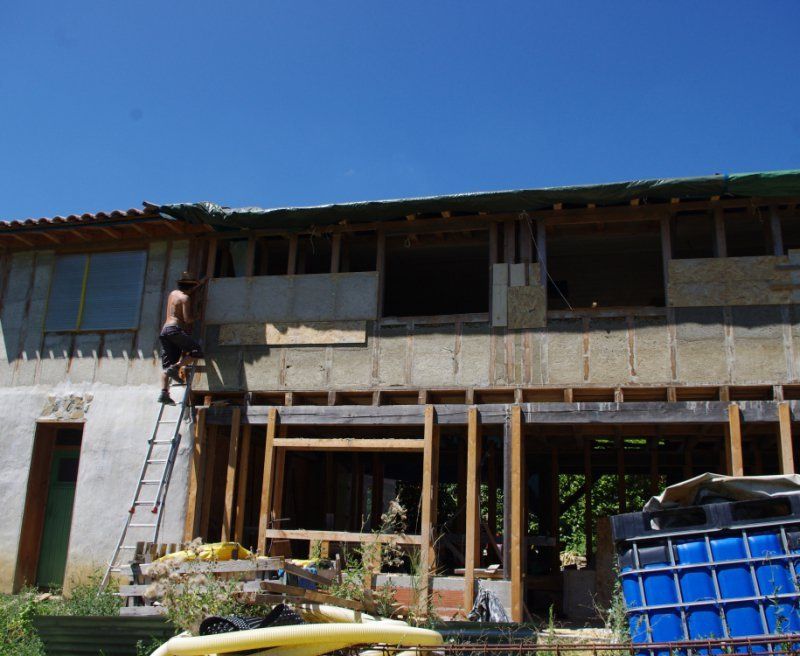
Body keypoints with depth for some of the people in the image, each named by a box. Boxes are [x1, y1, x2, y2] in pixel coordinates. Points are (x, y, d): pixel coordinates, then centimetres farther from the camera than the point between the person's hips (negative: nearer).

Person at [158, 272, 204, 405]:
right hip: (175, 329, -8)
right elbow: (187, 319, -13)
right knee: (197, 351, -7)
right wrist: (195, 318, 11)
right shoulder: (185, 298, -3)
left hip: (165, 329, 8)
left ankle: (164, 393, -7)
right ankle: (175, 368, -20)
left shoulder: (172, 293, 21)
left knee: (166, 364, 3)